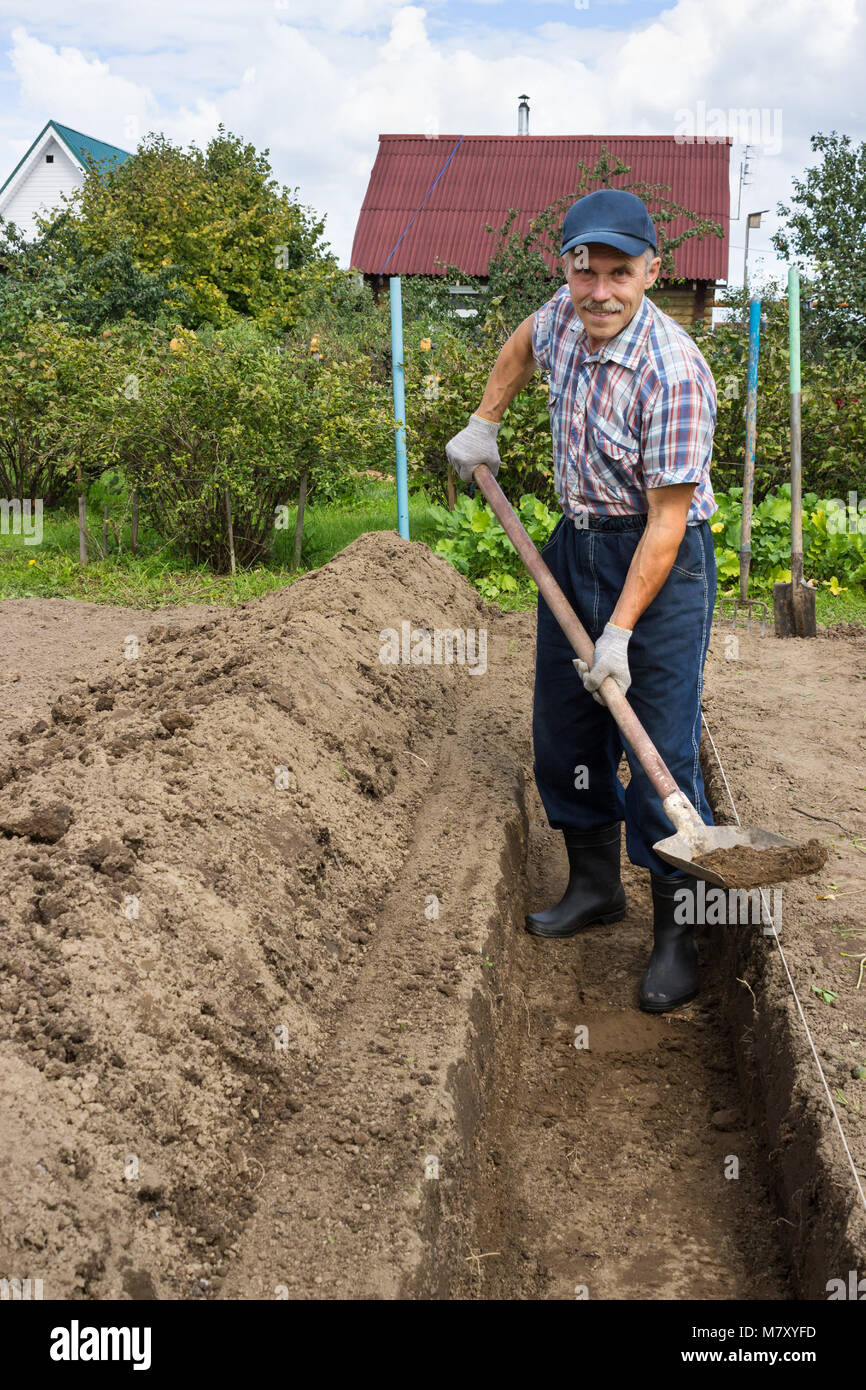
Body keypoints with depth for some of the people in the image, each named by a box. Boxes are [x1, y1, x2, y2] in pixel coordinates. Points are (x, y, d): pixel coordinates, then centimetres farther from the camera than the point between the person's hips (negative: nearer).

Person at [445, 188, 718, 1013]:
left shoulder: (675, 373, -25)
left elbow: (667, 519, -23)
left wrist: (620, 632, -24)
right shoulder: (564, 316, -4)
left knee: (662, 753, -7)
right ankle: (595, 885, 32)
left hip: (660, 559, -7)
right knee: (564, 729, 13)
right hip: (576, 542, 7)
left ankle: (679, 936, 7)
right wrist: (482, 424, 20)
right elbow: (523, 344, 24)